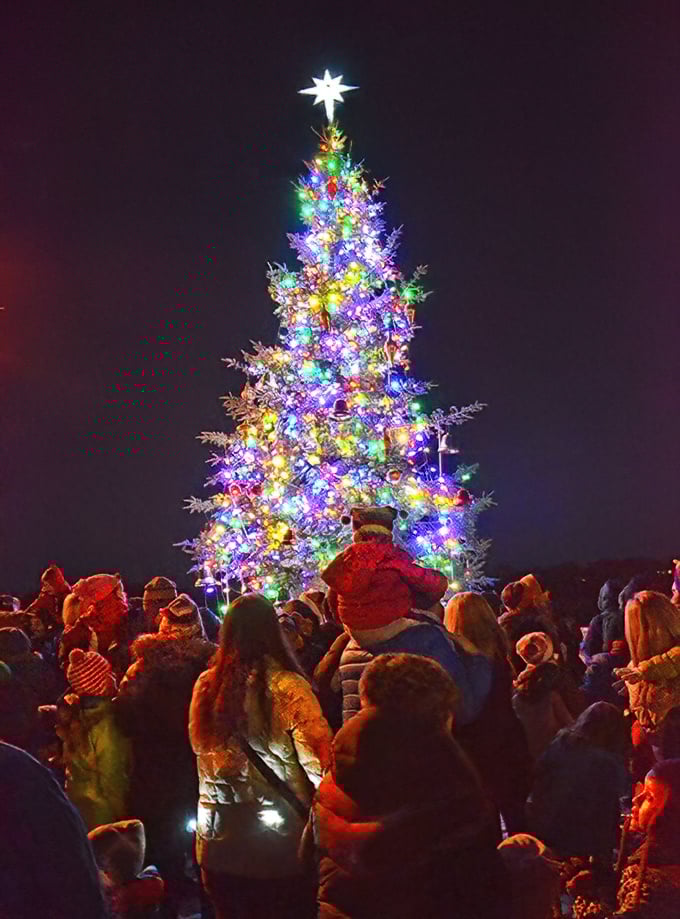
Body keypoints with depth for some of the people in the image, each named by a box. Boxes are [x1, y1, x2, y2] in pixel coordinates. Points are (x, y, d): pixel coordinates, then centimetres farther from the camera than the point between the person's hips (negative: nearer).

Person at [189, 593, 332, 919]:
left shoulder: (205, 686, -3)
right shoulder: (288, 688, -16)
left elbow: (198, 747, 9)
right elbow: (319, 762, -18)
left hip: (218, 846, 4)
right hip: (281, 848, -4)